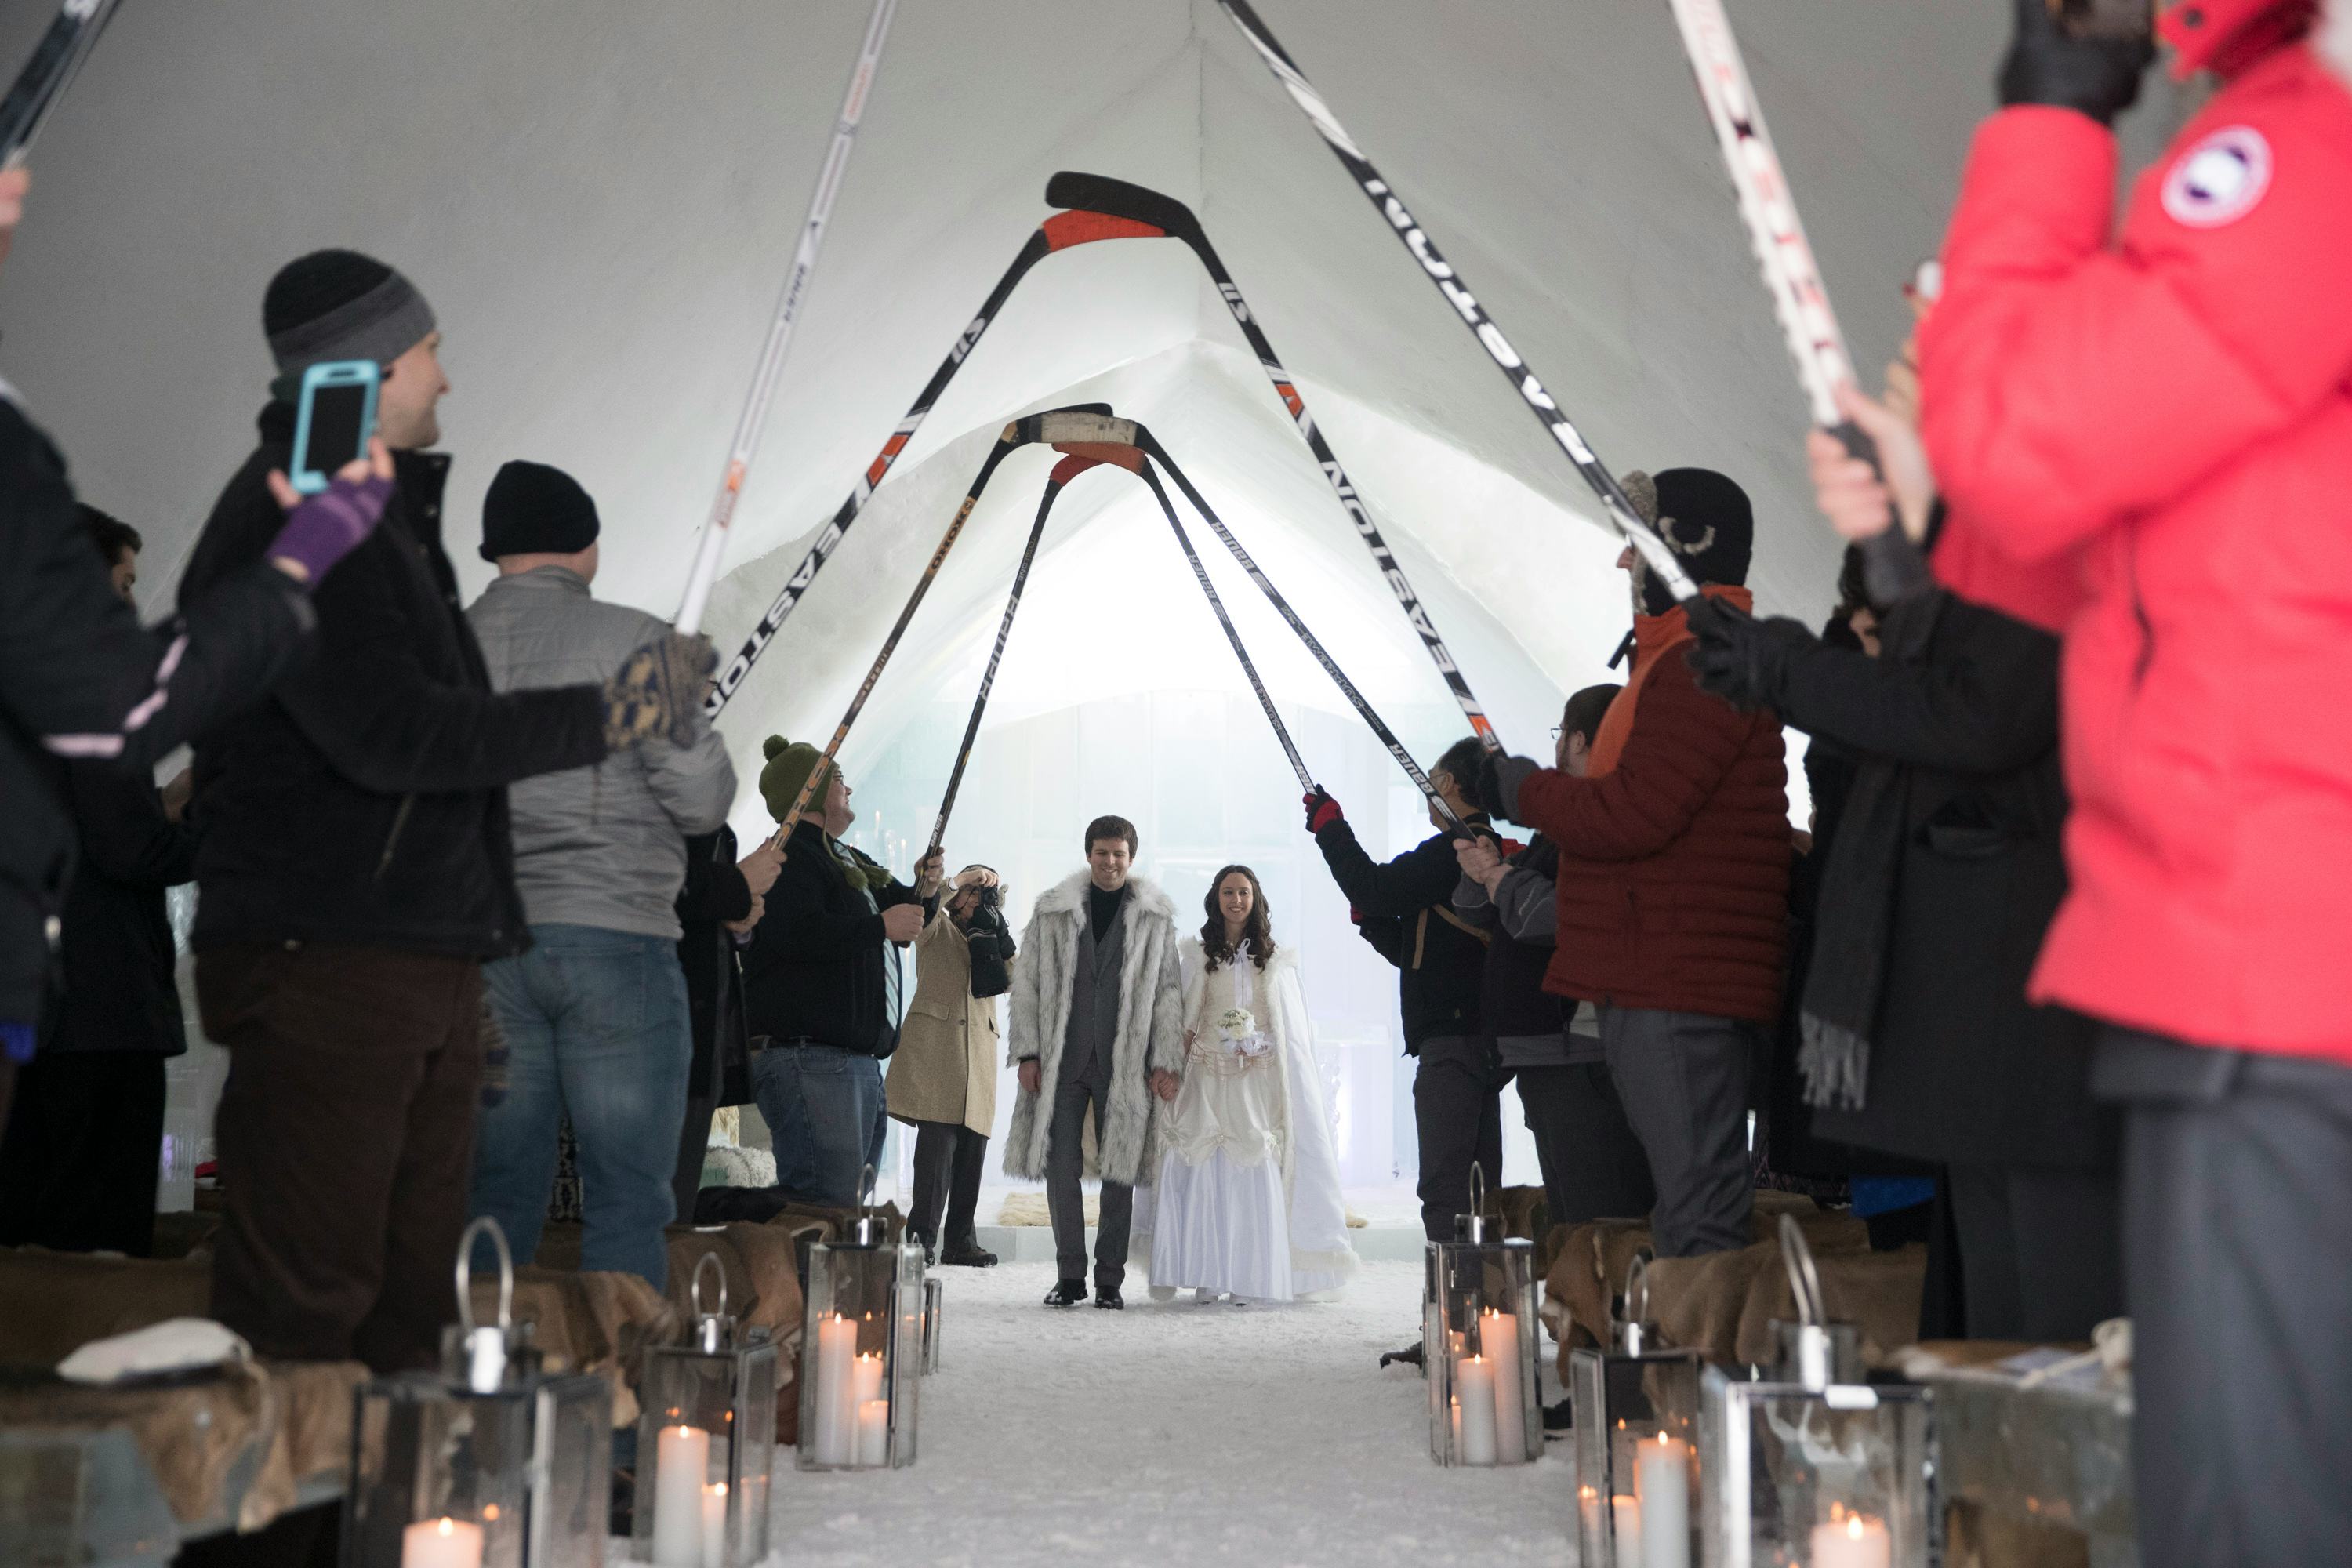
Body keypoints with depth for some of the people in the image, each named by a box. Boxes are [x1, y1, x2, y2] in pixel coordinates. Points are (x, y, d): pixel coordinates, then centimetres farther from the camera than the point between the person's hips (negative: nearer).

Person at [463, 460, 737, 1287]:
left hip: (486, 943, 4)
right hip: (616, 939, -4)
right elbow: (703, 800, -8)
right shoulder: (632, 640, -5)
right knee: (628, 1198, 3)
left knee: (495, 1195, 11)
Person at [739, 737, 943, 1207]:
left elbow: (901, 916, 36)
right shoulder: (790, 855, -6)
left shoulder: (851, 862, 25)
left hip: (860, 1058, 11)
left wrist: (922, 892, 13)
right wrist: (881, 926, -14)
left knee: (852, 1202, 12)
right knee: (829, 1201, -20)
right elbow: (797, 934, -23)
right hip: (807, 1057, -11)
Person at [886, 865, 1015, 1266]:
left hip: (978, 1050, 5)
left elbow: (1010, 981, 11)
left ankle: (960, 1241, 7)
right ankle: (922, 1236, -14)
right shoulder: (937, 928, 10)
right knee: (937, 1139, -15)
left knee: (972, 1148, 2)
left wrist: (1001, 939, 0)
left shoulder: (987, 938, 24)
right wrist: (961, 880, -18)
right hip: (935, 1045, -5)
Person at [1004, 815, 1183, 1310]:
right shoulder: (1053, 909, 7)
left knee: (1119, 1171, 2)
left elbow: (1169, 992, 5)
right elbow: (1027, 982, 7)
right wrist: (1027, 1052, 0)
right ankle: (1070, 1277, 12)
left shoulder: (1156, 916, 6)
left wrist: (1167, 1062, -1)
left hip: (1124, 1062, -1)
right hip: (1062, 1059, 1)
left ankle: (1110, 1279, 11)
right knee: (1061, 1168, 1)